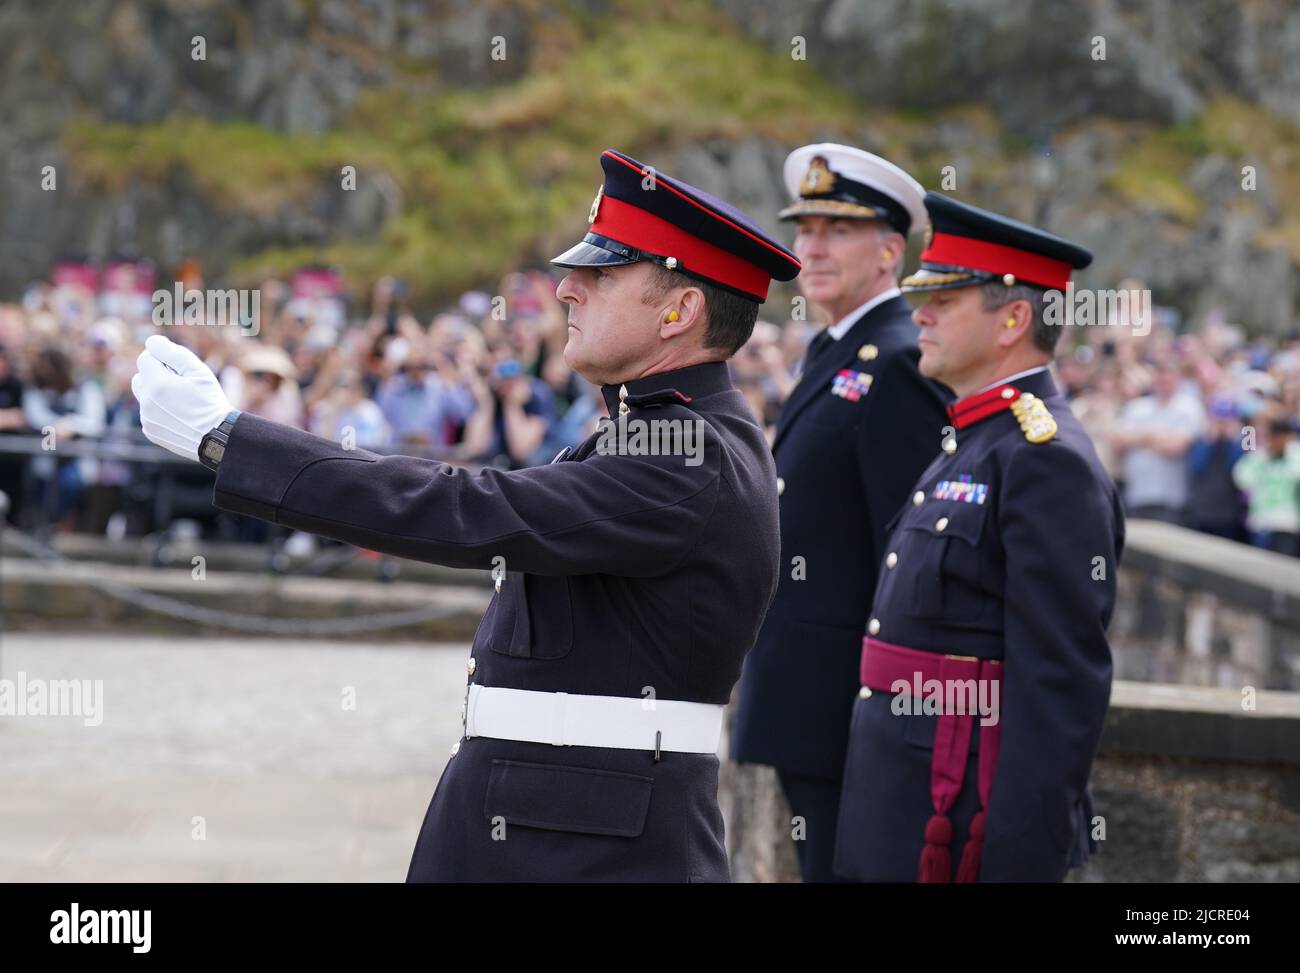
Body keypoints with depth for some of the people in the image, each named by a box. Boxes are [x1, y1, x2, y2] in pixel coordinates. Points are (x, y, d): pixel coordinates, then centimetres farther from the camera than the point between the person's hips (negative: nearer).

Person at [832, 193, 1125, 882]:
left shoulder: (1048, 462, -15)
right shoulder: (972, 444, 16)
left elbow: (1064, 682, -20)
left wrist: (1019, 859, -23)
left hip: (970, 838, -10)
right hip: (905, 825, 10)